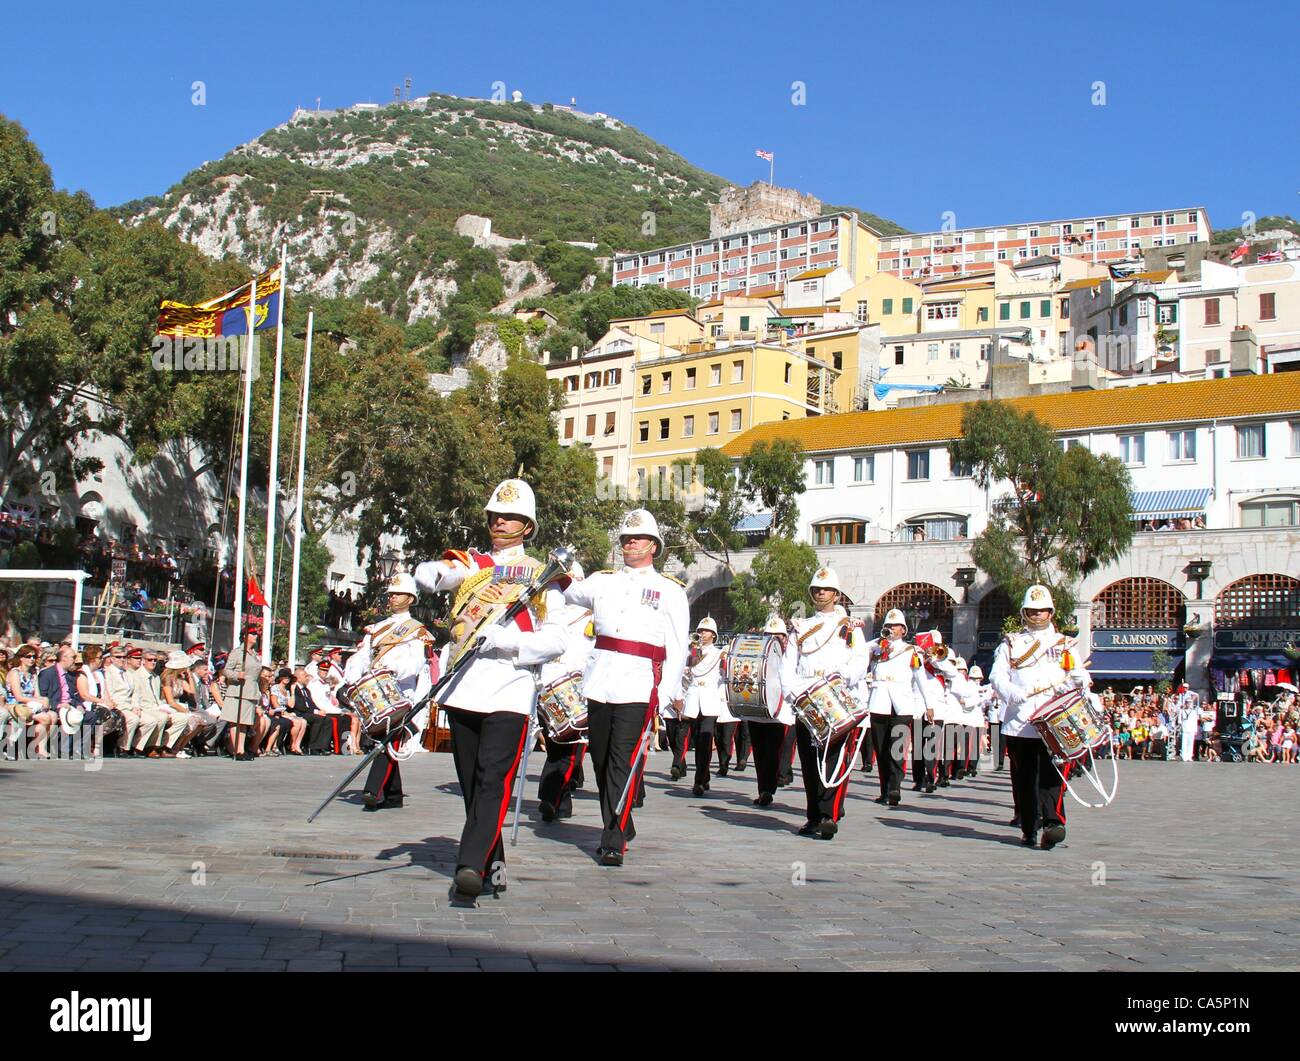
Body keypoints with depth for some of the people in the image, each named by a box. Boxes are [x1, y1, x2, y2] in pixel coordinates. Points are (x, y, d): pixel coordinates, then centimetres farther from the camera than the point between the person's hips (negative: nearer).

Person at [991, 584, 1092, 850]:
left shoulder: (1063, 644, 20)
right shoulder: (1010, 644, 17)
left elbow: (1080, 676, 11)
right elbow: (998, 676, 4)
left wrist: (1081, 681, -13)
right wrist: (1015, 695, -15)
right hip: (1019, 723, 1)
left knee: (1050, 774, -14)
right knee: (1024, 778, 3)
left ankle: (1052, 823, -21)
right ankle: (1029, 828, 11)